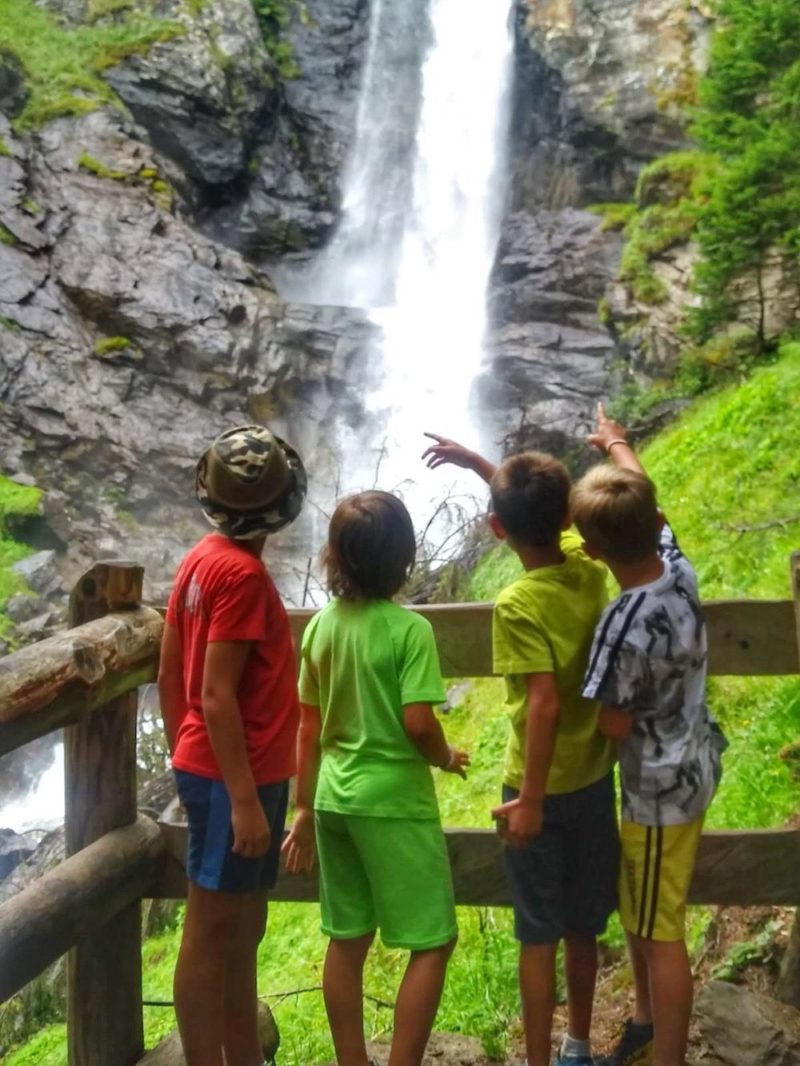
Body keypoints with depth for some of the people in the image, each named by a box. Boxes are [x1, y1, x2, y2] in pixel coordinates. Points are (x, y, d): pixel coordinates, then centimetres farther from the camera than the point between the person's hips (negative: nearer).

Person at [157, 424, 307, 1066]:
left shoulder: (202, 561, 8)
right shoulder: (242, 574, -18)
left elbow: (169, 676, 12)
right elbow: (216, 695, -22)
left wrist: (184, 759, 19)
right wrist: (244, 801, -20)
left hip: (208, 769, 9)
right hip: (235, 778, -9)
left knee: (242, 929, 17)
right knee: (212, 932, 2)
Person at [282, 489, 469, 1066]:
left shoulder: (321, 626, 2)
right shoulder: (409, 629, -16)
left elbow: (310, 727, 7)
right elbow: (417, 721, -21)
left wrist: (305, 808, 14)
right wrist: (447, 758, 1)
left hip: (335, 800, 7)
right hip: (394, 802, -7)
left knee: (347, 940, 16)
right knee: (433, 943, 6)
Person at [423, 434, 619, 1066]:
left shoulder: (518, 605, -23)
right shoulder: (589, 566, -5)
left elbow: (545, 704, -28)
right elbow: (549, 516, 14)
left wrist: (530, 800, -22)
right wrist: (477, 463, 14)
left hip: (544, 788, -6)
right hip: (595, 778, 7)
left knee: (539, 937, 7)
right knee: (583, 928, 20)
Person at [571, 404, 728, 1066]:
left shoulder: (623, 626, -32)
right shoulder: (678, 566, -10)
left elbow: (615, 726, -20)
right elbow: (646, 502, 9)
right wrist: (619, 447, 25)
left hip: (660, 788, -9)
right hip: (693, 767, 9)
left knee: (661, 932, 6)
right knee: (640, 911, 25)